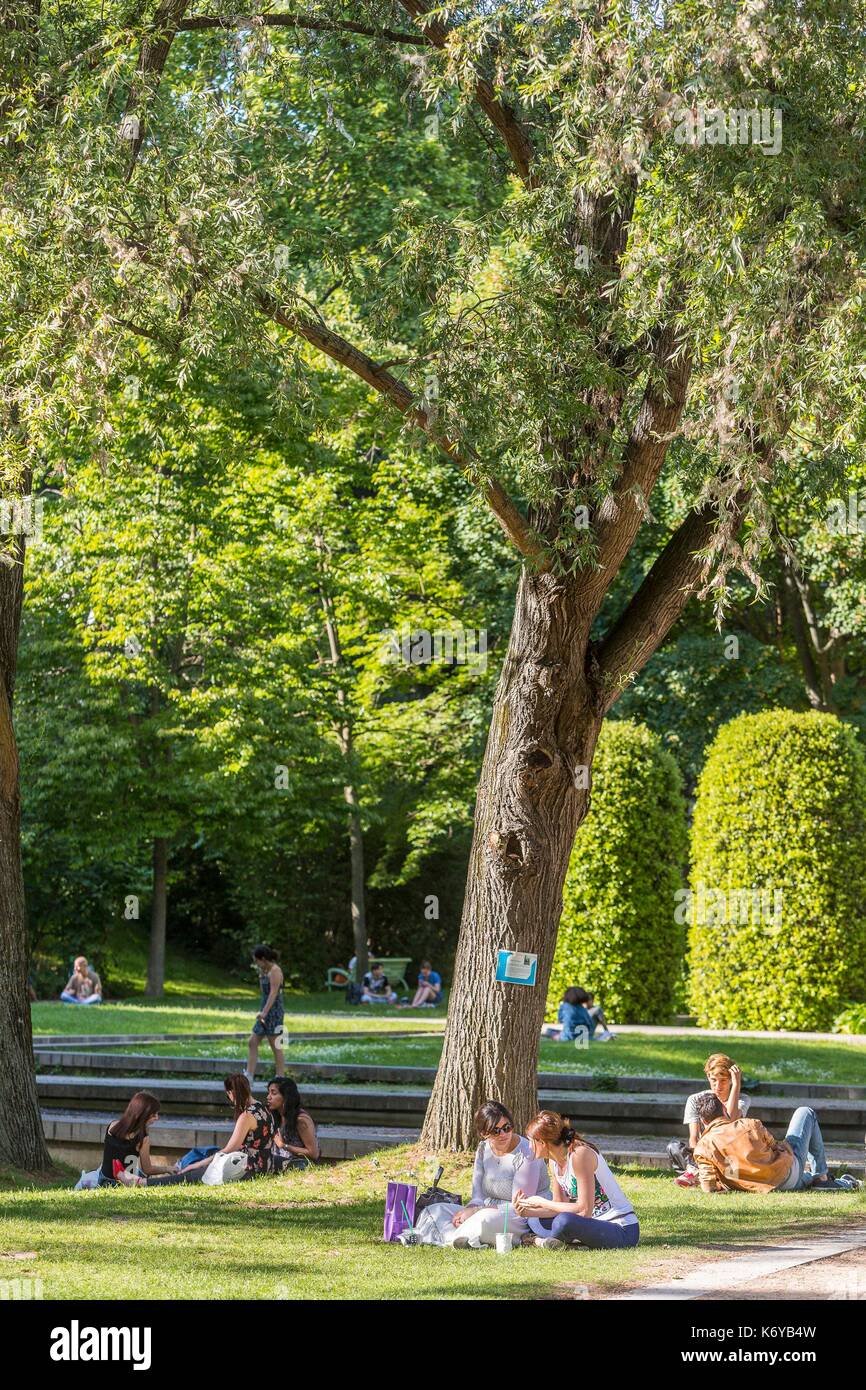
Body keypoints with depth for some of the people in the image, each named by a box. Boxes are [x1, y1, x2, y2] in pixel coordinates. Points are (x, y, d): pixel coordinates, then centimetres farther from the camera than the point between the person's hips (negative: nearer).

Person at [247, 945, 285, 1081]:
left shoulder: (275, 971, -14)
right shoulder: (266, 971, 14)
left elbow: (273, 993, -23)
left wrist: (264, 1012, -31)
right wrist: (260, 975, 10)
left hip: (274, 1012, -10)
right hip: (266, 1012, 10)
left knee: (276, 1048, -5)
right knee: (252, 1043, 6)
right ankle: (249, 1077, 6)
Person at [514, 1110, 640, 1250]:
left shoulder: (580, 1154, -20)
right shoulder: (554, 1161, 7)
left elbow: (584, 1210, -23)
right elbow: (560, 1206, 9)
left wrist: (542, 1202, -16)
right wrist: (529, 1212, -6)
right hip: (596, 1222, 10)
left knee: (564, 1221, -35)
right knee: (534, 1220, 10)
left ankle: (541, 1240, -6)